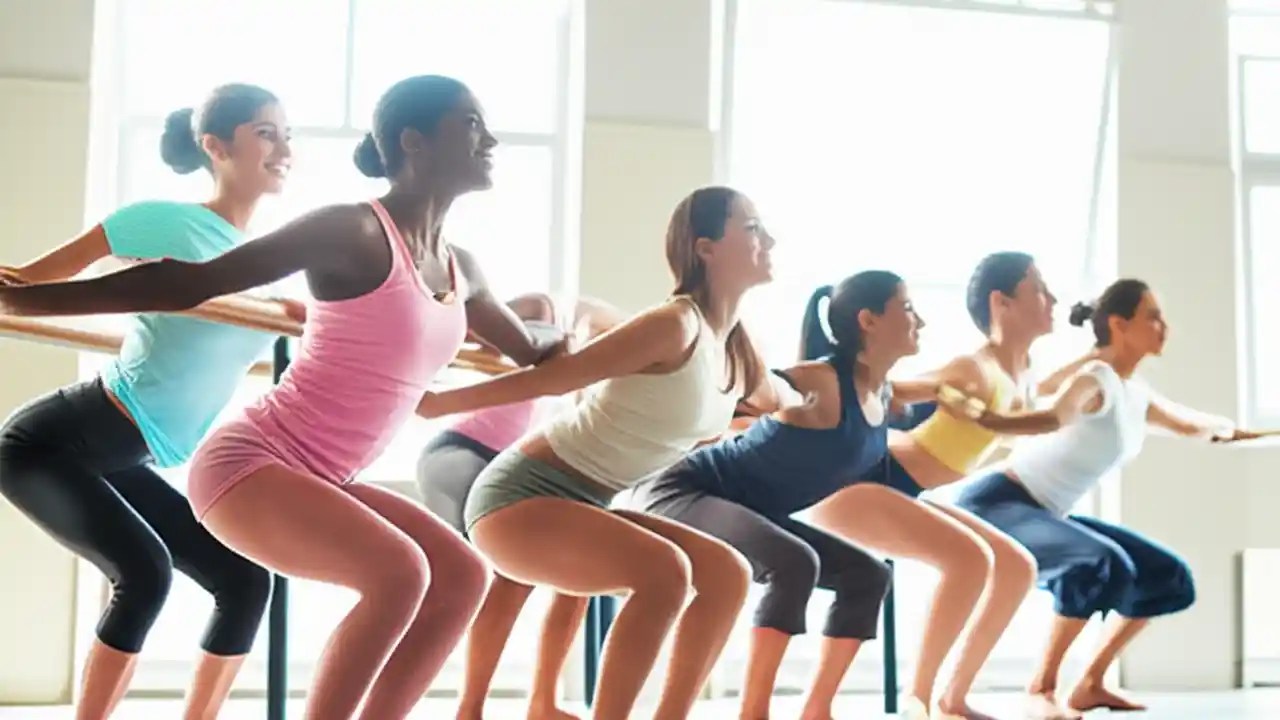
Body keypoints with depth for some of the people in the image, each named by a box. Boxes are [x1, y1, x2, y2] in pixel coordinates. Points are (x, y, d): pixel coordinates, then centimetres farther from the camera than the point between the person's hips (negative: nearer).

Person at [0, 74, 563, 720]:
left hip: (318, 481, 9)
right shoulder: (354, 233, -16)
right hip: (248, 463, -9)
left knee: (460, 576, 2)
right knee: (399, 572, -26)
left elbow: (531, 357, 28)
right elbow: (189, 284, -16)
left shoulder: (459, 269, 9)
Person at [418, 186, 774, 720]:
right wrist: (428, 403, -12)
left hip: (582, 507, 9)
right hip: (521, 495, -9)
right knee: (664, 571, -29)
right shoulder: (674, 326, -20)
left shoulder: (739, 351, 6)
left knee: (726, 574, 2)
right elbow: (547, 378, -17)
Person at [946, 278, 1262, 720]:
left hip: (1045, 517, 10)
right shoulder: (1095, 379, -19)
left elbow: (1187, 425, 33)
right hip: (994, 506, -10)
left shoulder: (1135, 392, 10)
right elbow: (1055, 418, -42)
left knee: (1169, 579, 11)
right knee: (1105, 566, -34)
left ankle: (1090, 684, 16)